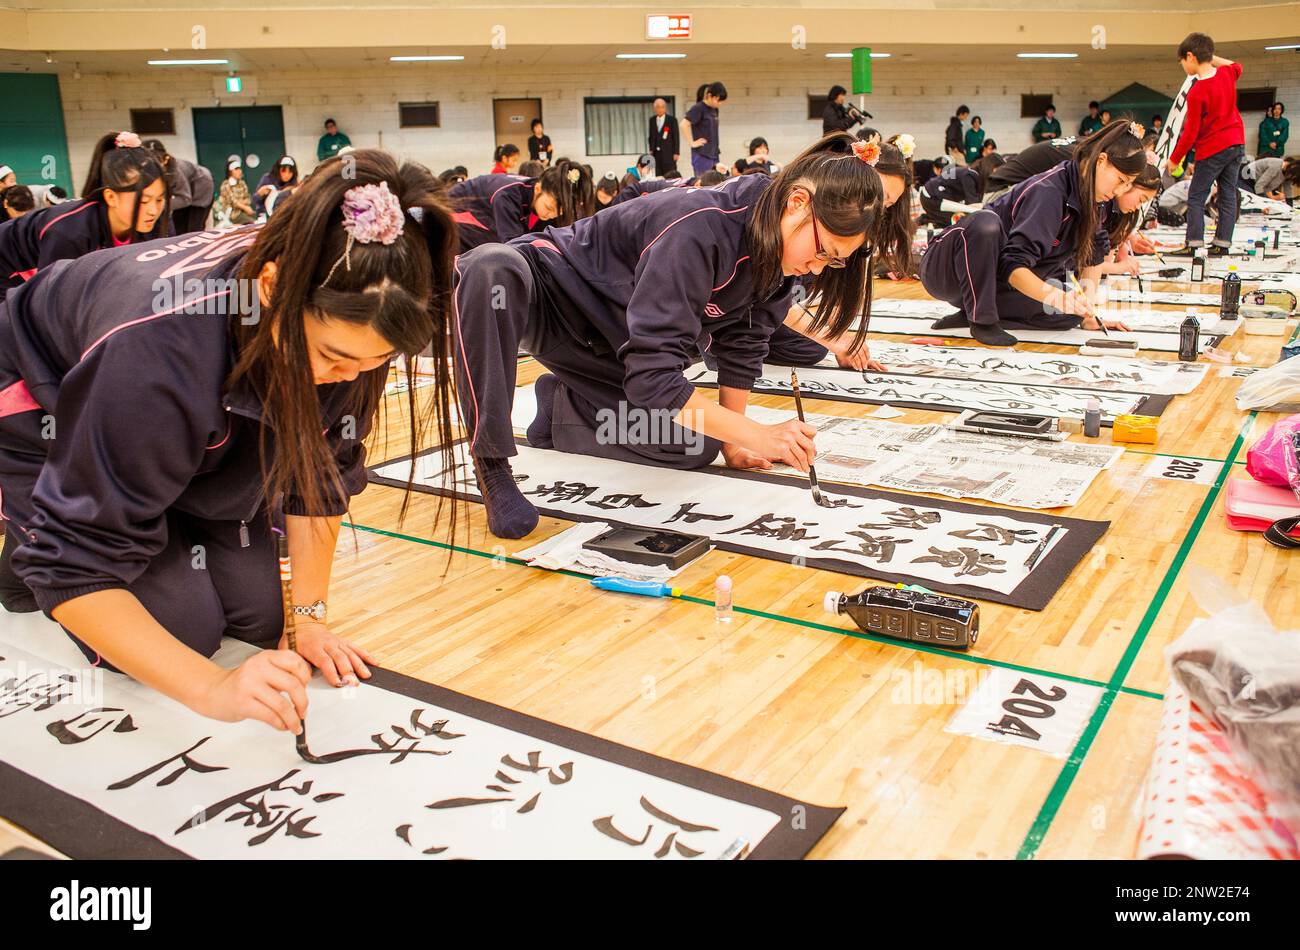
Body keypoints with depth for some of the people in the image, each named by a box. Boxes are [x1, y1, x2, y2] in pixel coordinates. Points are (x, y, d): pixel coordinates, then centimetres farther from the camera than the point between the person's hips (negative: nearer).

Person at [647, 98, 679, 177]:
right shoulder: (652, 120, 11)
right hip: (656, 152, 3)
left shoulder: (672, 119, 0)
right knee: (657, 176, -2)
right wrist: (651, 149, 8)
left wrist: (676, 152, -6)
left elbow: (676, 136, -1)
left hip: (669, 153, -3)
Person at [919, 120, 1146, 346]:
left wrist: (1089, 311, -1)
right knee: (985, 222, -39)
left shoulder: (1091, 198, 0)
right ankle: (981, 319, -23)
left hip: (995, 282, 8)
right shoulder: (1048, 191, -25)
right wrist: (1059, 298, -45)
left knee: (1071, 312, -11)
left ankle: (973, 311, -2)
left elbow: (1094, 254, 9)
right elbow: (1012, 265, -32)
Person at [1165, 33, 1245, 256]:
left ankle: (1193, 243, -5)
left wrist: (1174, 159, -5)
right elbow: (1236, 66, 30)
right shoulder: (1227, 74, 1)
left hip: (1212, 150, -7)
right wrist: (1212, 58, 23)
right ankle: (1222, 243, 9)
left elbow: (1190, 132, -15)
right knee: (1228, 195, 8)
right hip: (1237, 144, 7)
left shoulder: (1196, 93, -19)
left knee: (1196, 197, 0)